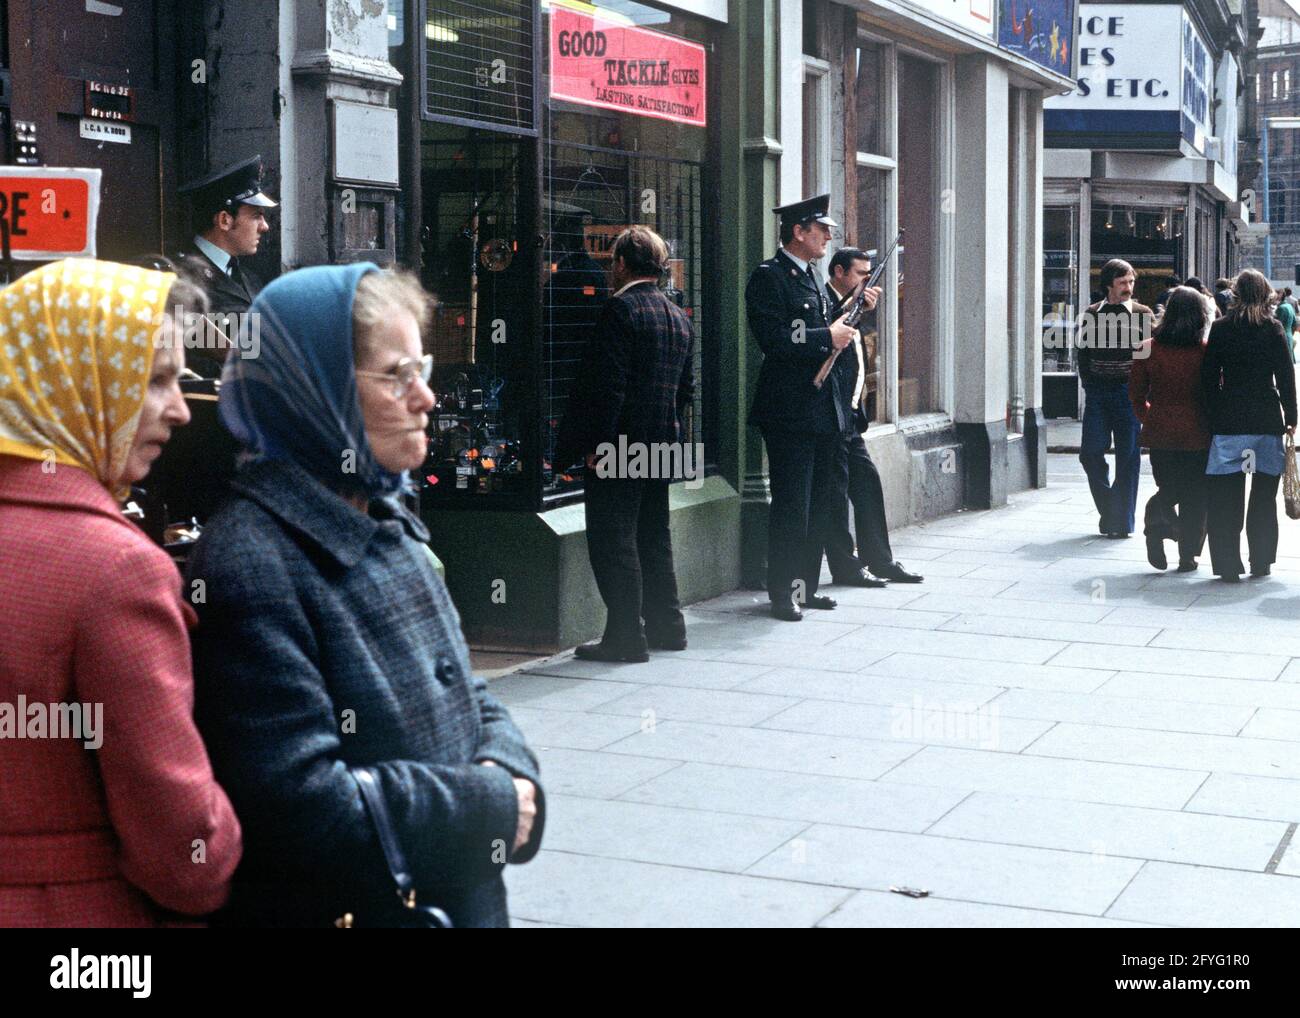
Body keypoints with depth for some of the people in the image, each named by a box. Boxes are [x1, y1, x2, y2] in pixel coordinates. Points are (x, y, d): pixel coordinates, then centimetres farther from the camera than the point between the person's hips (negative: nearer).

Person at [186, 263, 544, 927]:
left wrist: (508, 769, -8)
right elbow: (301, 804, -26)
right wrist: (493, 805, -17)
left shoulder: (388, 525, 6)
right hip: (342, 910, -8)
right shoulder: (251, 562, -22)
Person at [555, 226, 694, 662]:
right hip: (661, 447, 9)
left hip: (619, 448, -8)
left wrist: (594, 445, -15)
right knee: (653, 540, 17)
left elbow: (608, 384, -19)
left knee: (612, 542, -2)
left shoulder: (621, 309, -13)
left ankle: (625, 637, -1)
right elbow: (687, 386, 16)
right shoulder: (679, 317, 12)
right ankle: (667, 627, 24)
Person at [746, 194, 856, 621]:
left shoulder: (813, 278, 19)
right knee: (791, 506, -5)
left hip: (824, 408, 9)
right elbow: (773, 339, -20)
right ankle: (783, 593, 4)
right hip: (790, 411, -9)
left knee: (825, 501, 13)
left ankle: (806, 585, 23)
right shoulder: (769, 277, -9)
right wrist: (828, 337, -16)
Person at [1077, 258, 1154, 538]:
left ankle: (1121, 521, 6)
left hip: (1129, 393, -2)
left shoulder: (1142, 314, 4)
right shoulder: (1091, 315, 9)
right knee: (1090, 453, -5)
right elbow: (1083, 354, 11)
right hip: (1098, 394, 2)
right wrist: (1090, 386, 2)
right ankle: (1108, 508, 16)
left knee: (1128, 457, -1)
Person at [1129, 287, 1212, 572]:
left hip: (1160, 433, 2)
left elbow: (1136, 393, 3)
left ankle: (1156, 525, -12)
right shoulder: (1206, 351, -10)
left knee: (1168, 489, 17)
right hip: (1196, 435, -2)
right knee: (1194, 497, 9)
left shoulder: (1148, 349, -4)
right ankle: (1188, 556, 10)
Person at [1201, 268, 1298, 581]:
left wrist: (1214, 415, 7)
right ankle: (1261, 563, 17)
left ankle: (1228, 565, -1)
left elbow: (1209, 376, 0)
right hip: (1267, 421, 0)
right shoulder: (1272, 327, -2)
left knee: (1225, 497, 2)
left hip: (1228, 421, 0)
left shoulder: (1220, 328, 1)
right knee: (1264, 496, 11)